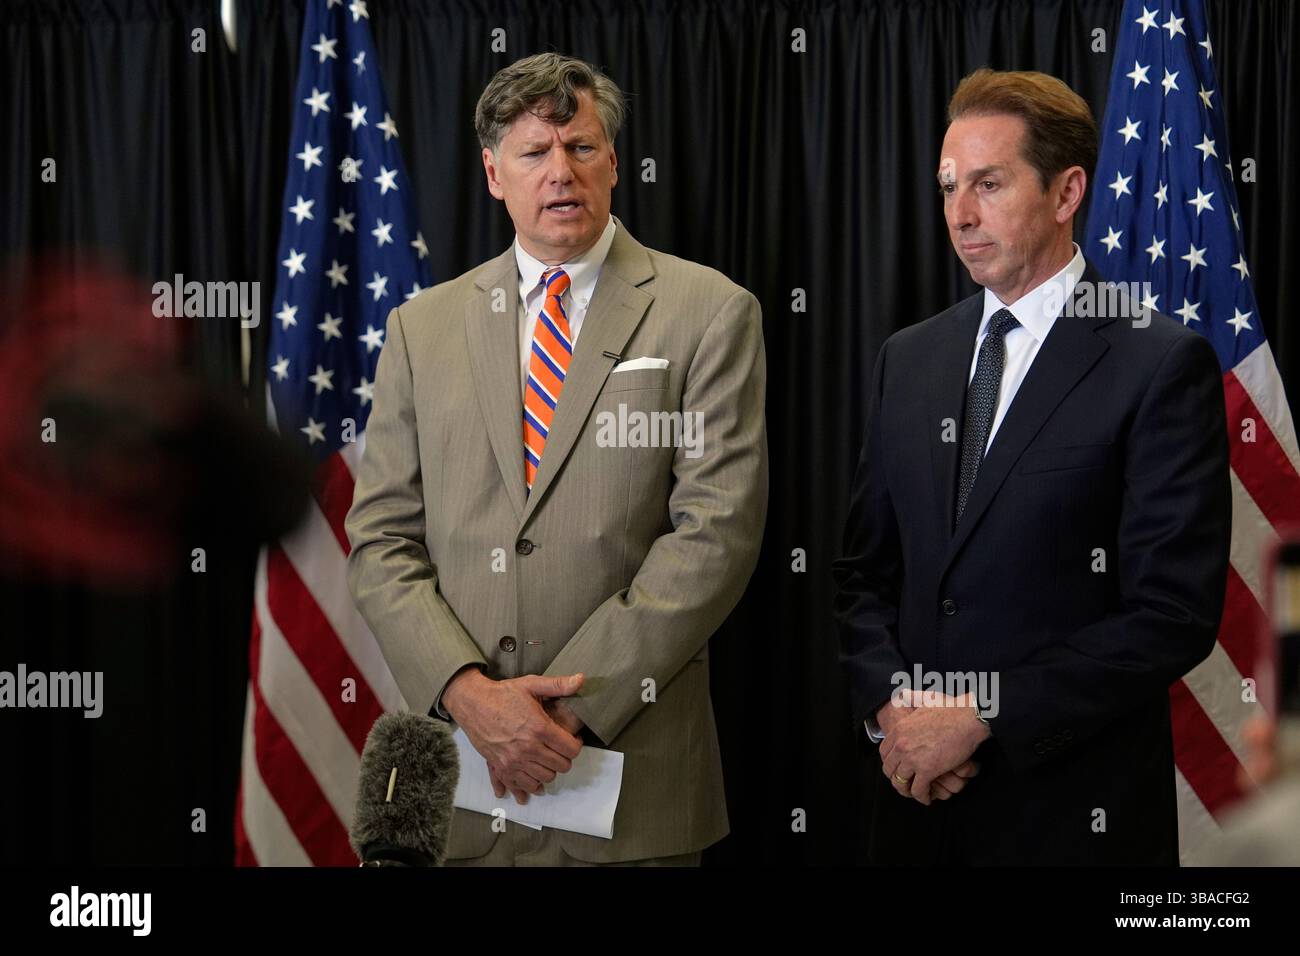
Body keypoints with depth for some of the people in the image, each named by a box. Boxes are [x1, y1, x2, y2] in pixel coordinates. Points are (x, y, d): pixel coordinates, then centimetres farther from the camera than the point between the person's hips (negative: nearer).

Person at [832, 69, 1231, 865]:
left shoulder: (1163, 363, -9)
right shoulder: (909, 359, 9)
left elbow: (1175, 612, -14)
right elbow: (864, 569, 11)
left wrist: (983, 718, -15)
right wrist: (889, 700, -7)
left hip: (1074, 808, -4)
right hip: (918, 798, 5)